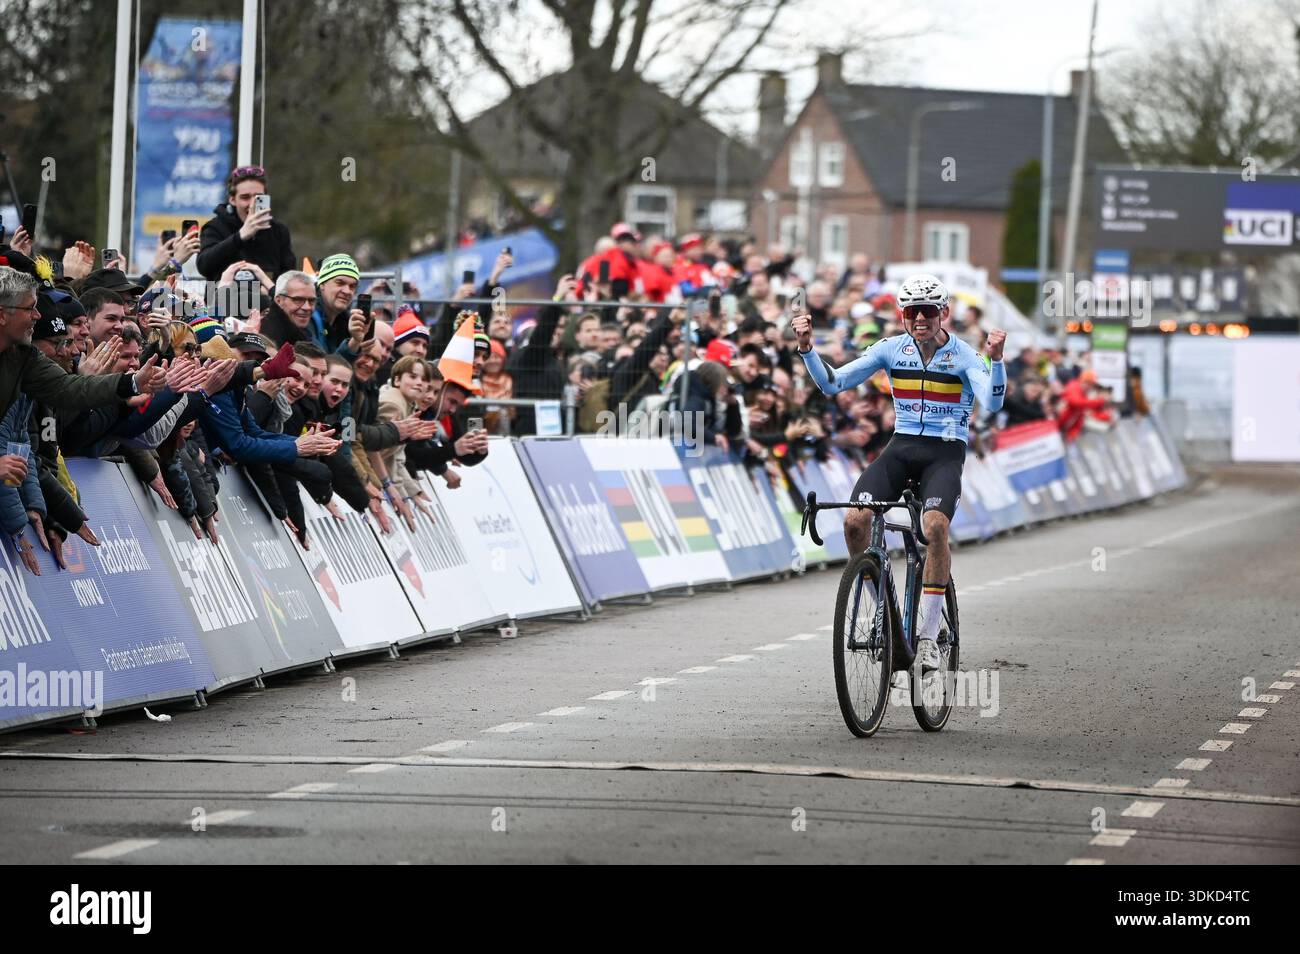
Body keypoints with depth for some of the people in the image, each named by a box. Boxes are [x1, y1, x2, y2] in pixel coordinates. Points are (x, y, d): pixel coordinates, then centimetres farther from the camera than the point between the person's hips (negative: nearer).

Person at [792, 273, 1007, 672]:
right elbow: (832, 383, 2)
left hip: (944, 455, -3)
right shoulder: (892, 349, 4)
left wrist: (995, 357, -35)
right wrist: (806, 347, -14)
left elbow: (992, 402, -20)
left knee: (935, 526, -30)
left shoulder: (964, 355, -5)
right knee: (855, 521, -20)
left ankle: (929, 636, -21)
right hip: (901, 448, 3)